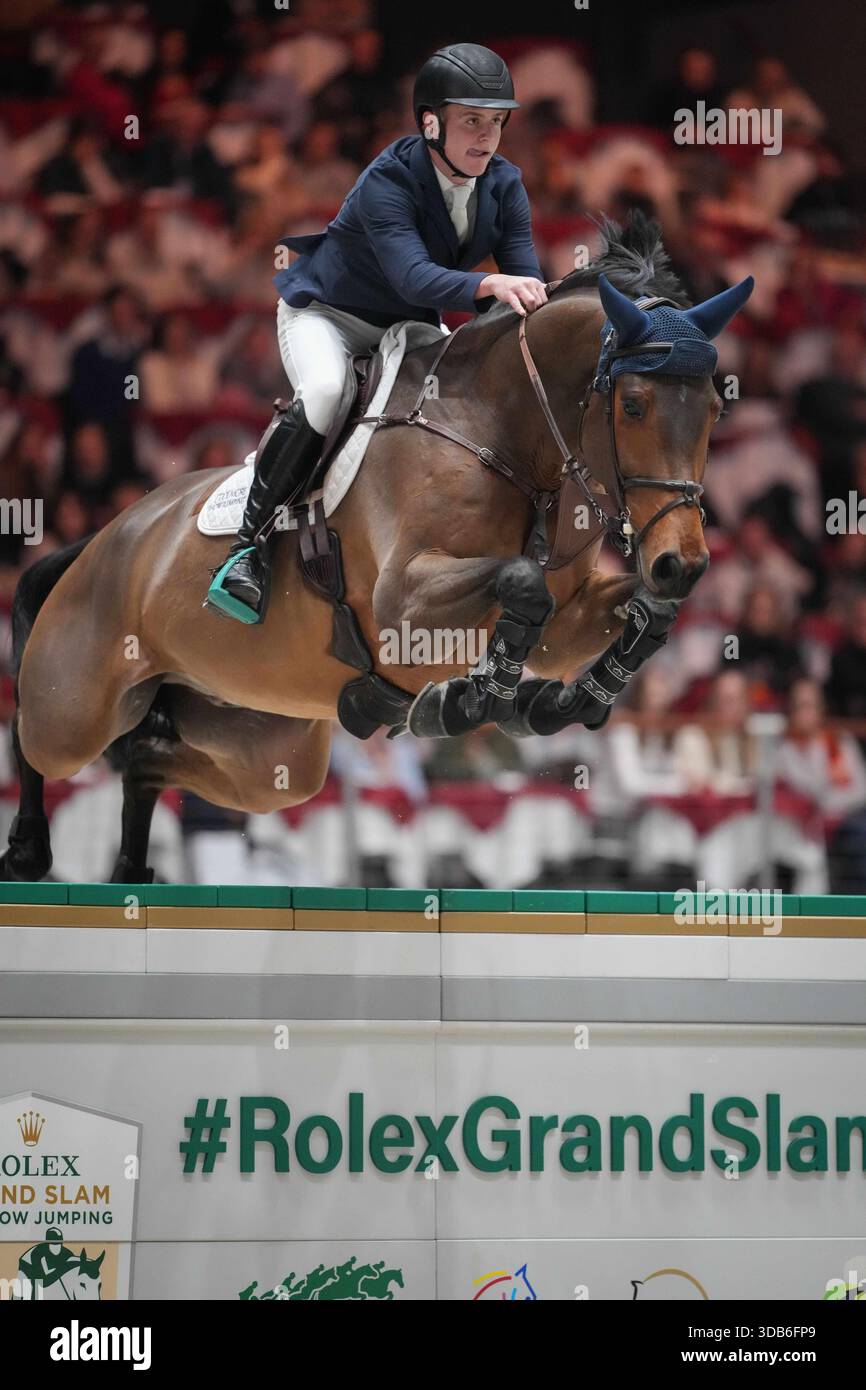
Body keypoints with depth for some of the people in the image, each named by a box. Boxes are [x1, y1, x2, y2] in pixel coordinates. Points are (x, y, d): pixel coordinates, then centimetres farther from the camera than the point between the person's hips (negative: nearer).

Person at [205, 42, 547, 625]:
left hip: (409, 326, 7)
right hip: (325, 309, -7)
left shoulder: (505, 184, -11)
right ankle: (250, 544, -26)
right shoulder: (388, 179, -29)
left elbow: (526, 281, -13)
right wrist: (490, 285, -60)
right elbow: (413, 276, -44)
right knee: (323, 392, -35)